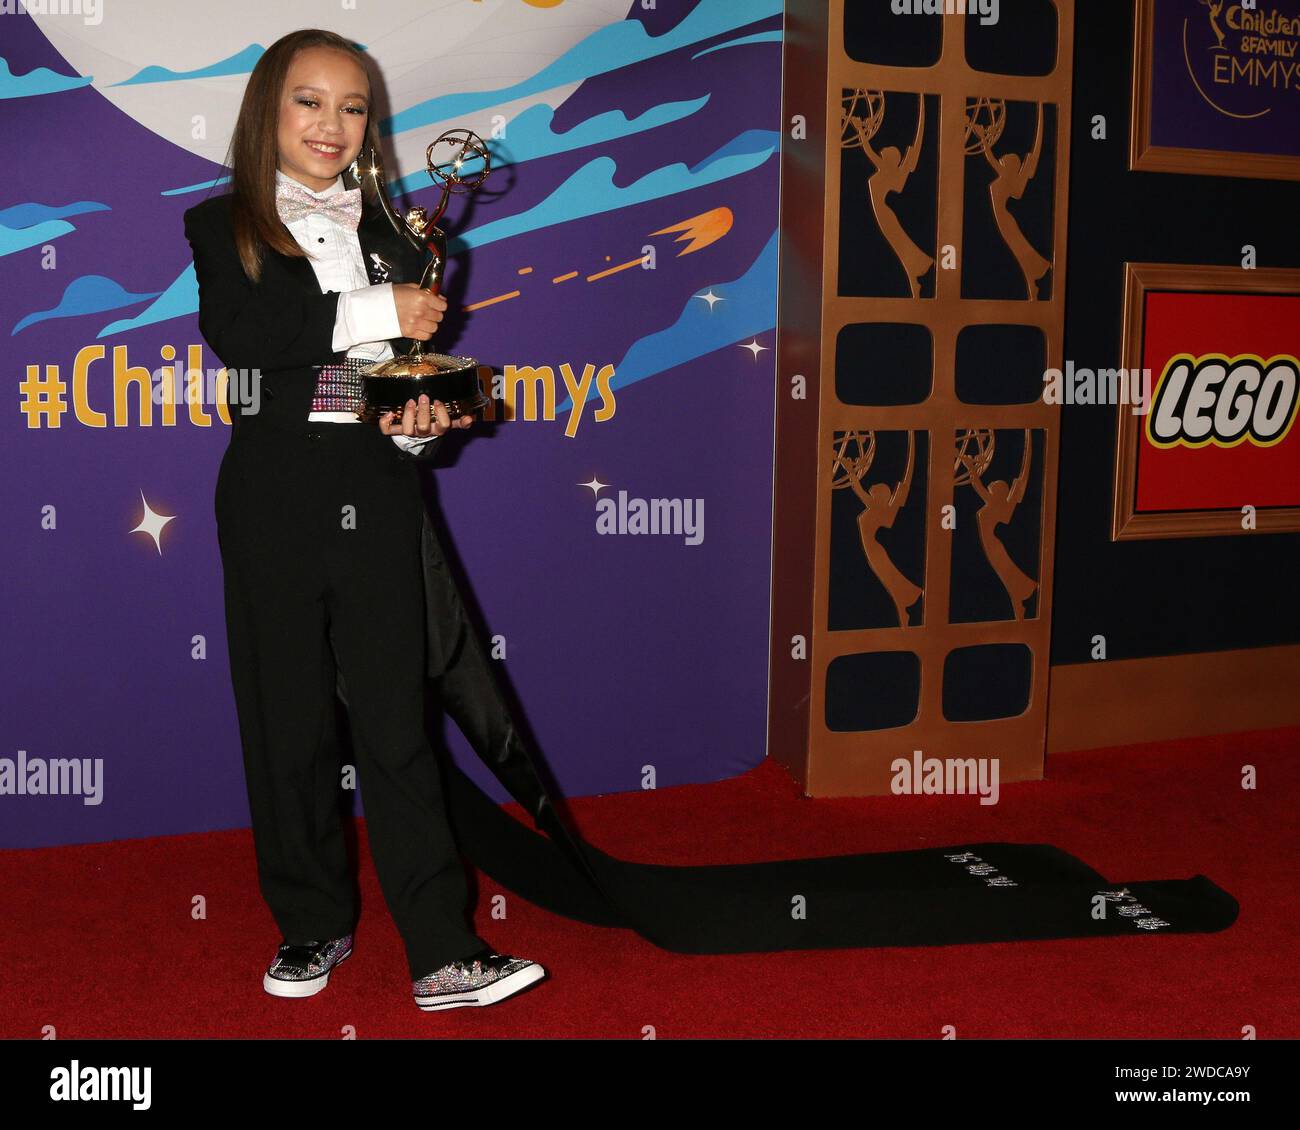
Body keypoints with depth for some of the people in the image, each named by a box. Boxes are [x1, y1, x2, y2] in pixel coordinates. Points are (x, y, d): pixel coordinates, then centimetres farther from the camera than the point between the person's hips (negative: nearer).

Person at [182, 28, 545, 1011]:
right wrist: (372, 312, -17)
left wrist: (424, 416, -9)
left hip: (376, 498, 1)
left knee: (398, 721, 0)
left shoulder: (388, 235, 14)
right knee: (286, 722, 7)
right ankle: (312, 926, 23)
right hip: (273, 498, -1)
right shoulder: (223, 228, 5)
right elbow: (237, 332, -15)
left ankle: (444, 955, 2)